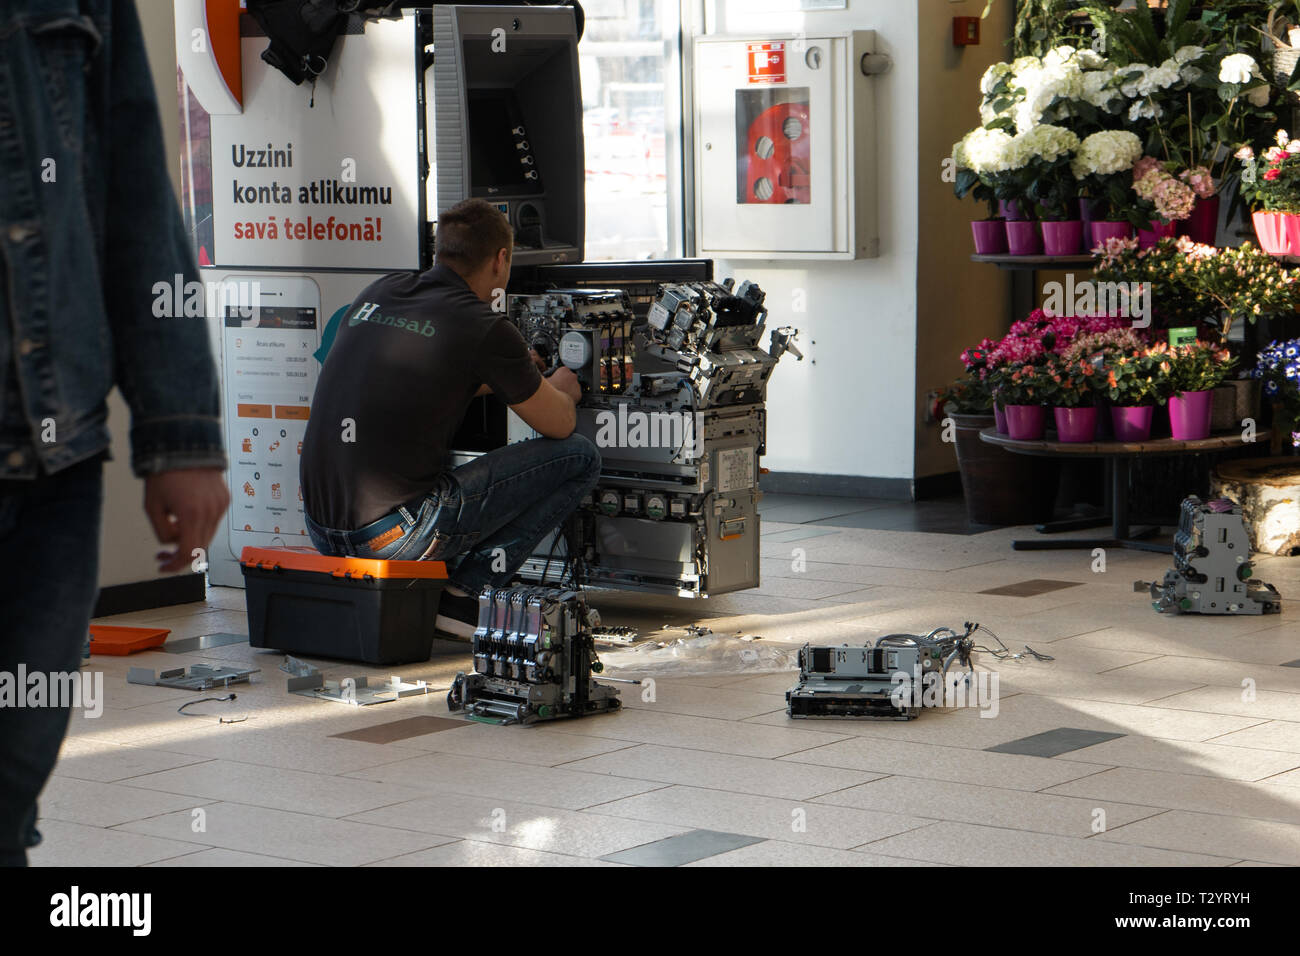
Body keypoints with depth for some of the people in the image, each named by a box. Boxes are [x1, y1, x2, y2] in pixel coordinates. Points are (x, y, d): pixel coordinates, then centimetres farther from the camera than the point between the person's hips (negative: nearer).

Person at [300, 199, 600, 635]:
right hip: (393, 534, -7)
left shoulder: (379, 292, 13)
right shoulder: (484, 328, -6)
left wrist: (503, 377, 44)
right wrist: (560, 390, 31)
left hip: (323, 533, 8)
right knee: (580, 457, 4)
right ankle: (466, 592, 0)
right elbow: (559, 424, 7)